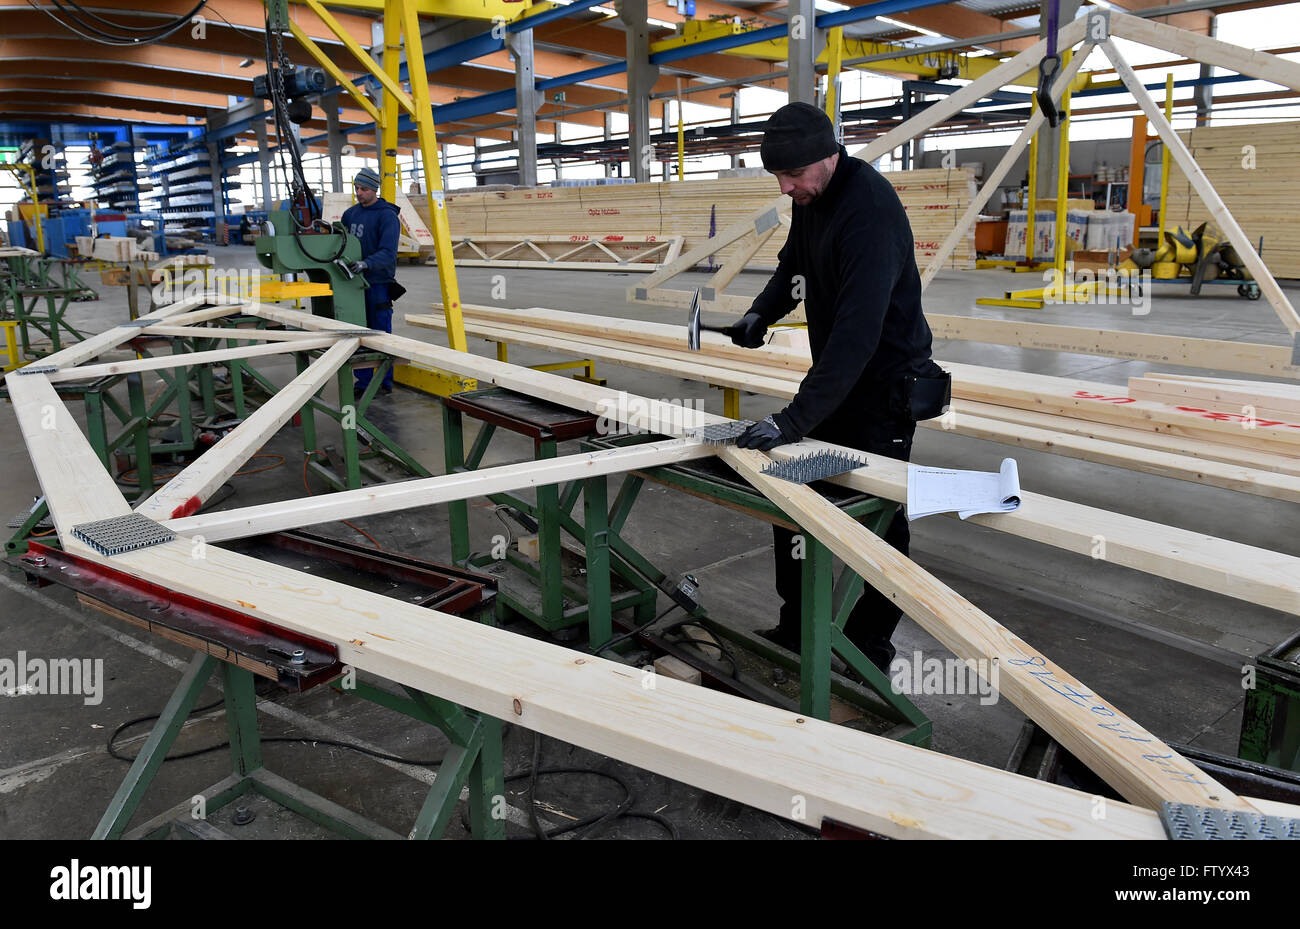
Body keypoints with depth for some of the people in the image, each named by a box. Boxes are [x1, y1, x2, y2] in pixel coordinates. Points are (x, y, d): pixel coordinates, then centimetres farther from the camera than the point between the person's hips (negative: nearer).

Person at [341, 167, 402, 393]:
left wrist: (365, 264, -35)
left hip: (378, 284, -7)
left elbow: (388, 252, -21)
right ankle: (363, 383, 16)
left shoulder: (387, 216, -10)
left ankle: (385, 383, 9)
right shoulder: (350, 213, 13)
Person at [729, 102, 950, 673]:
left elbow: (857, 332, -37)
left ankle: (870, 647, 19)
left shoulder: (870, 209, -29)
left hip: (885, 384, -9)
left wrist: (794, 420, -41)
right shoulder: (810, 195, 0)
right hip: (836, 374, 9)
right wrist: (762, 311, 1)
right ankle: (796, 626, 25)